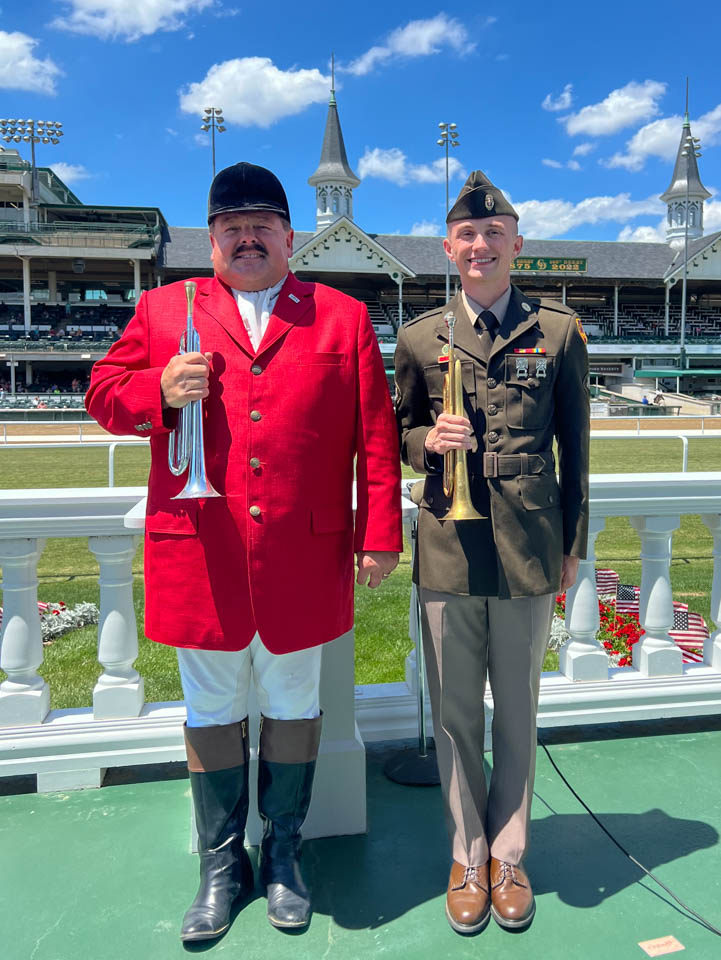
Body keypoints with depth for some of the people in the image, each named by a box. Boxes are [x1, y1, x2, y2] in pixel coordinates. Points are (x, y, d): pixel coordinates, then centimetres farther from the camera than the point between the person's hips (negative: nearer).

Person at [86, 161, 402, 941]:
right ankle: (221, 864, 35)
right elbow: (104, 395, 9)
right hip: (198, 554, 1)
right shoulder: (162, 309, 9)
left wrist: (379, 536, -3)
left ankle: (283, 854, 37)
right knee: (212, 712, 14)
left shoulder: (343, 317, 7)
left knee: (292, 706, 14)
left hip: (303, 556, 0)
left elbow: (375, 434, 2)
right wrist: (159, 391, -13)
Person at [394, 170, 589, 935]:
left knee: (518, 711, 13)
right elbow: (401, 431, 14)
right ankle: (467, 856, 32)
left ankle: (508, 856, 33)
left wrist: (573, 541, 8)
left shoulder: (559, 331, 3)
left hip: (530, 548, 0)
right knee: (454, 714, 11)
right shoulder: (420, 337, 5)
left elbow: (574, 444, 7)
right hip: (448, 549, 1)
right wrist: (428, 440, -10)